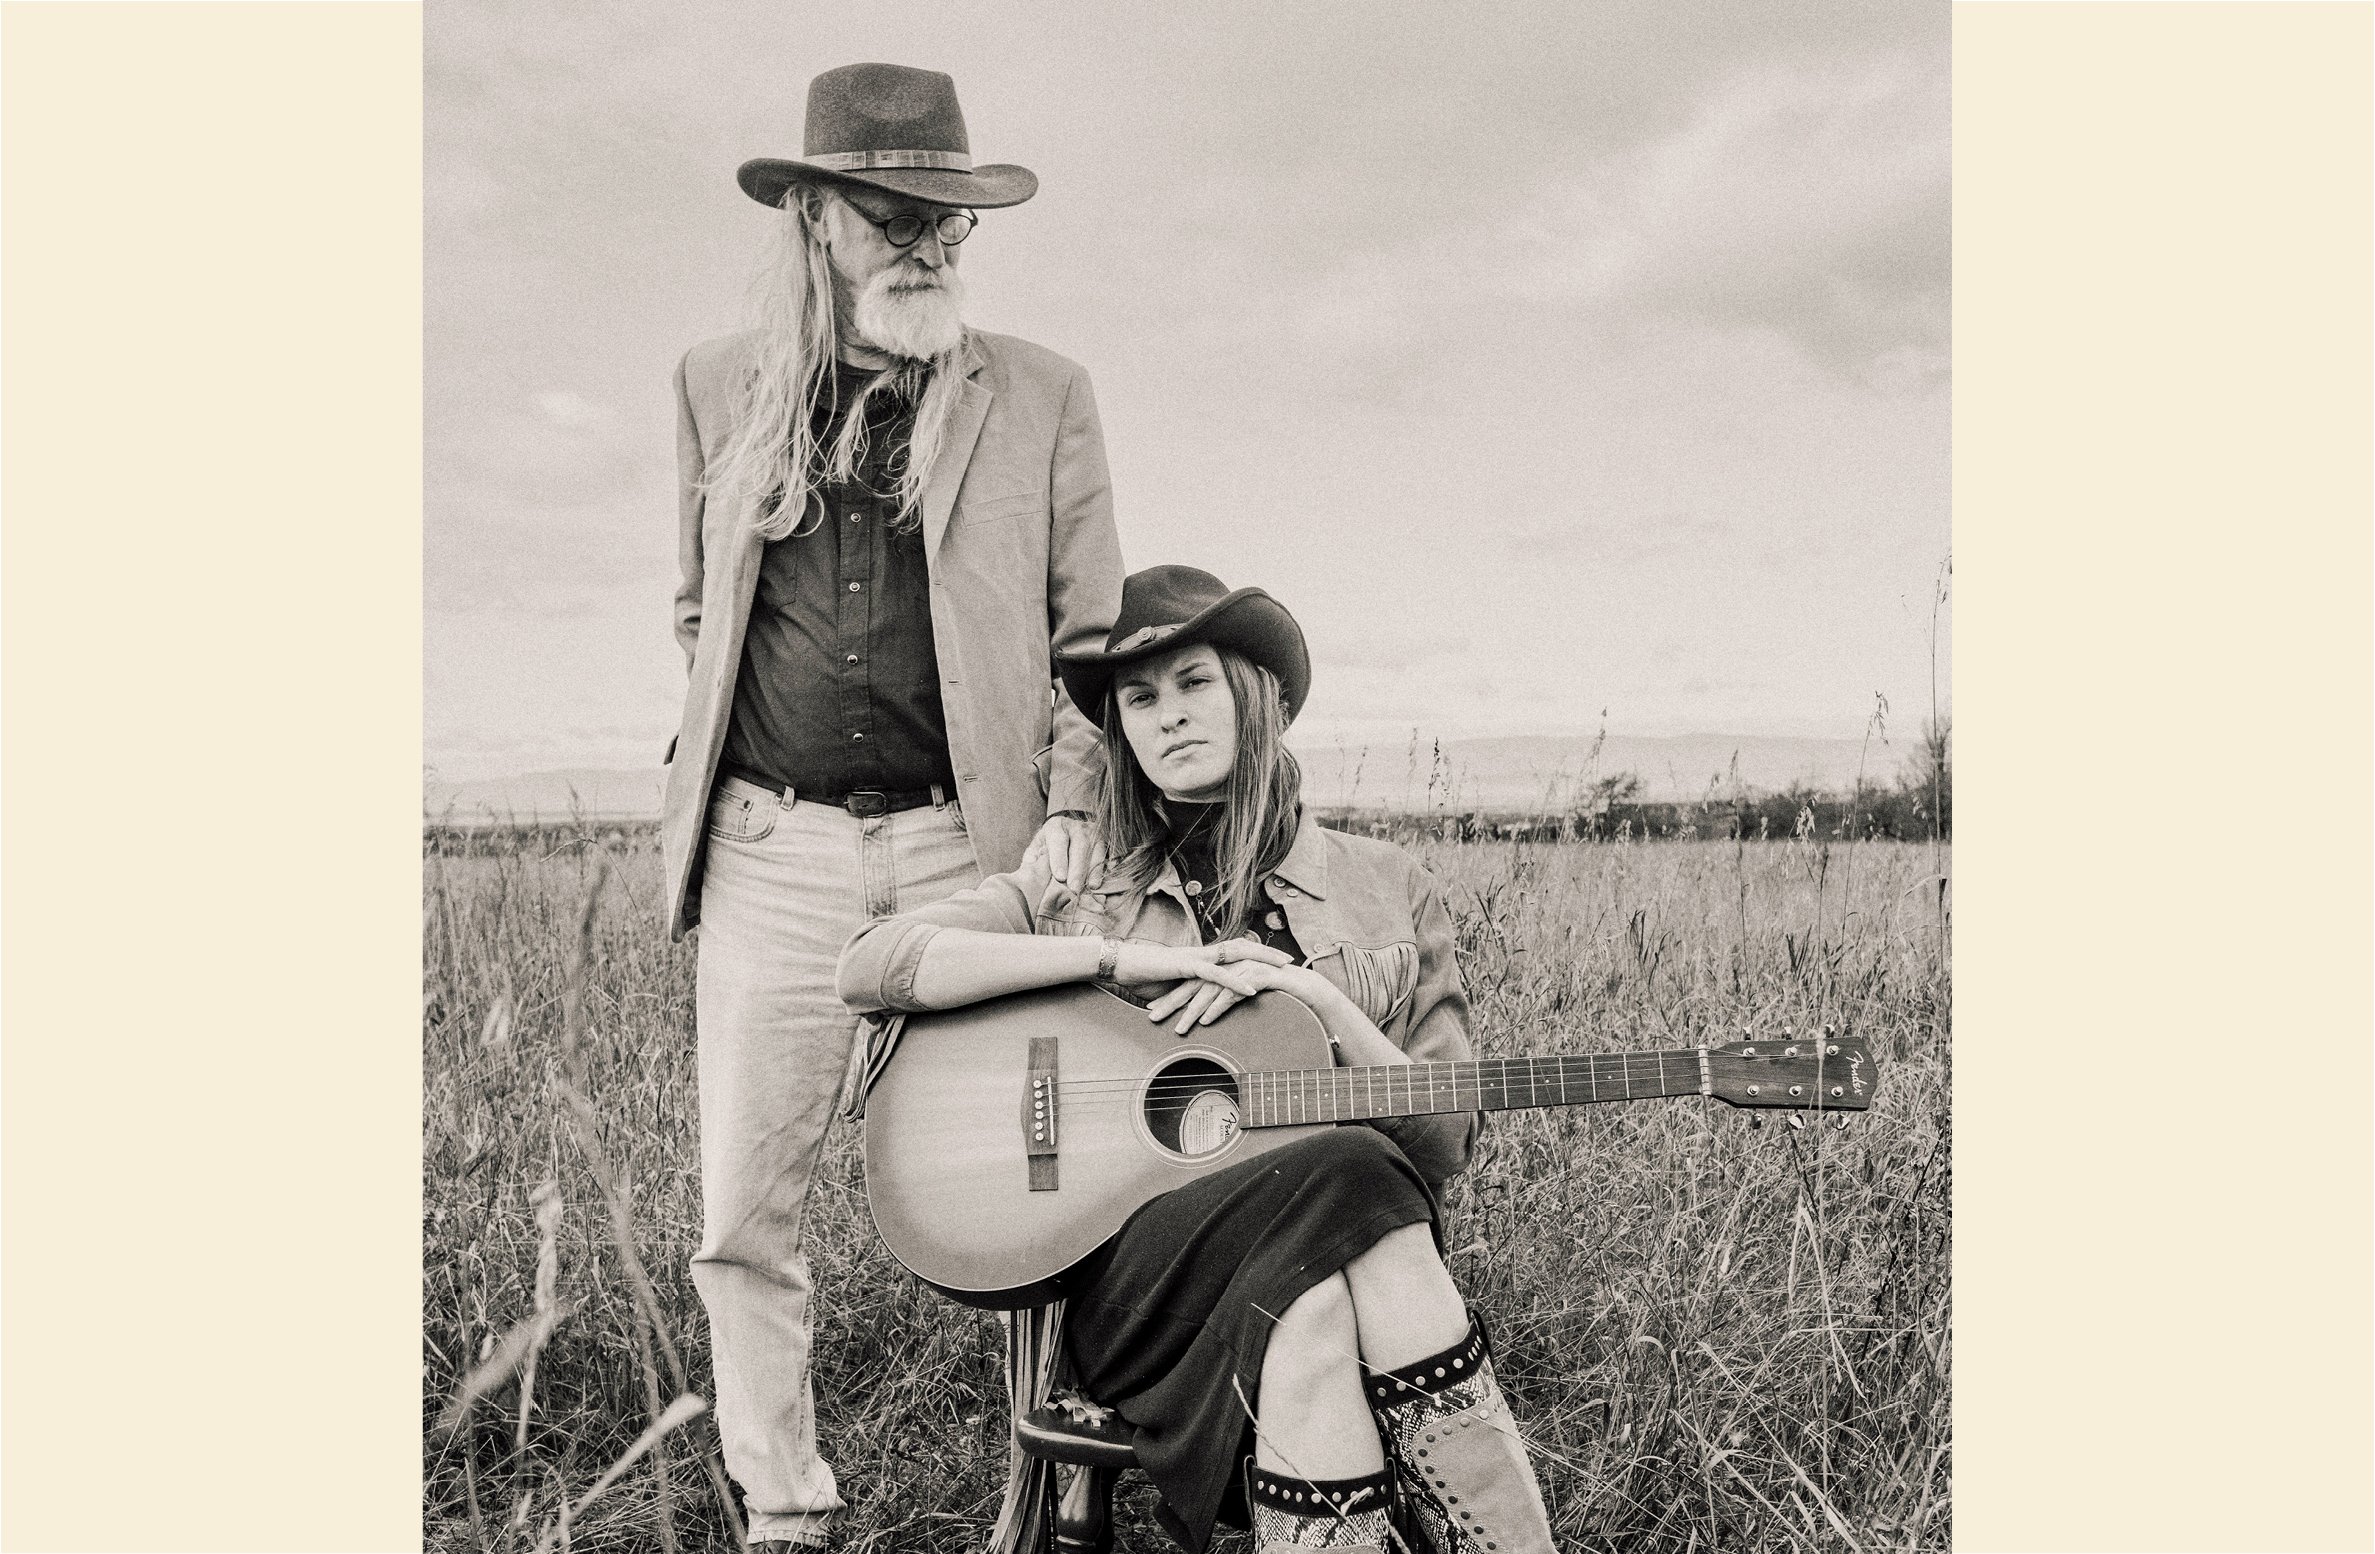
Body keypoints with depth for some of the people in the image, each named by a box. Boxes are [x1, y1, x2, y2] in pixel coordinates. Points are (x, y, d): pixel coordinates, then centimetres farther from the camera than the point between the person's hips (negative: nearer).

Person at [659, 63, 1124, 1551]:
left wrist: (1071, 807, -4)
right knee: (745, 1212, 3)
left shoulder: (1042, 395, 6)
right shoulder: (720, 385, 12)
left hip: (969, 842, -1)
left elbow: (1089, 630, 7)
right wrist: (712, 772, 10)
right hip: (772, 851, 2)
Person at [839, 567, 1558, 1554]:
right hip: (1125, 1267, -1)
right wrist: (1125, 957, -11)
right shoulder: (1073, 884, 10)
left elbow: (1445, 1141, 9)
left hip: (1331, 1264, 1)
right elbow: (868, 967, -5)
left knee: (1314, 1312, -37)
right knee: (1348, 1176, -32)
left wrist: (1318, 998, -8)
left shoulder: (1387, 894, 12)